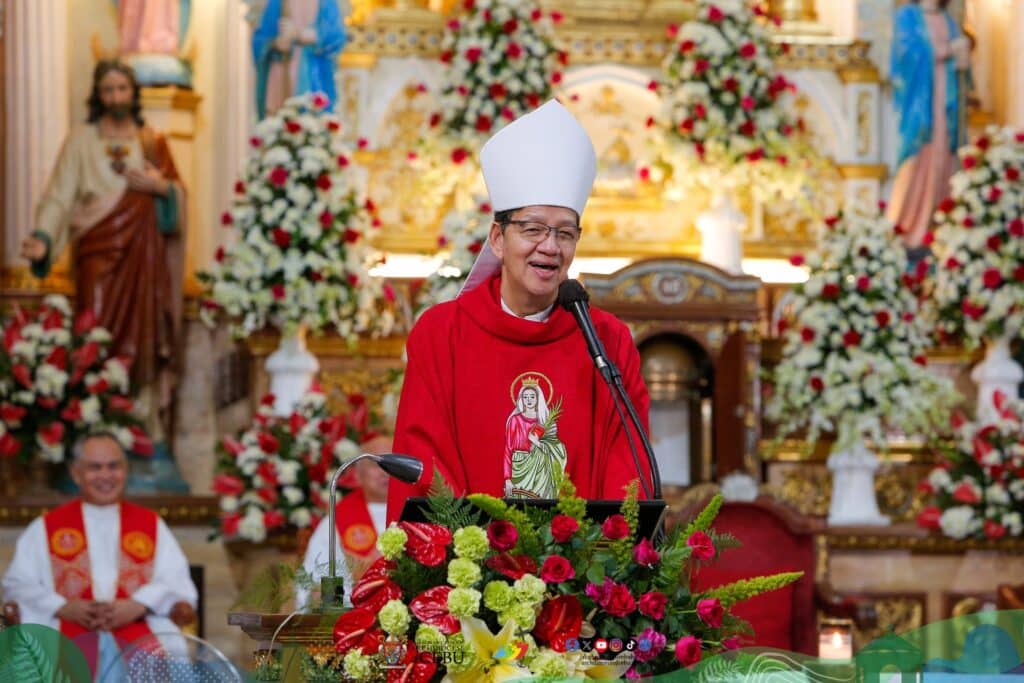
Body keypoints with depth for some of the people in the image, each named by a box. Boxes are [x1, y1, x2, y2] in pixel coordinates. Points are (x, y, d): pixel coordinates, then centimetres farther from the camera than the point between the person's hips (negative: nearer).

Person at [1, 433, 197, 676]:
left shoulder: (152, 525, 21)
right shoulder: (45, 528, 19)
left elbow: (177, 582, 10)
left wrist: (137, 606, -10)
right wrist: (63, 607, -8)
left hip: (138, 636, 1)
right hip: (68, 633, -1)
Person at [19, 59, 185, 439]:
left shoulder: (152, 143, 13)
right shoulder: (81, 140, 4)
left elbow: (180, 194, 13)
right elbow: (60, 194, -7)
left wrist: (160, 186, -9)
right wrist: (43, 237, -22)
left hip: (144, 256, 2)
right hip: (99, 255, -2)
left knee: (144, 336, -1)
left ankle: (147, 428, 3)